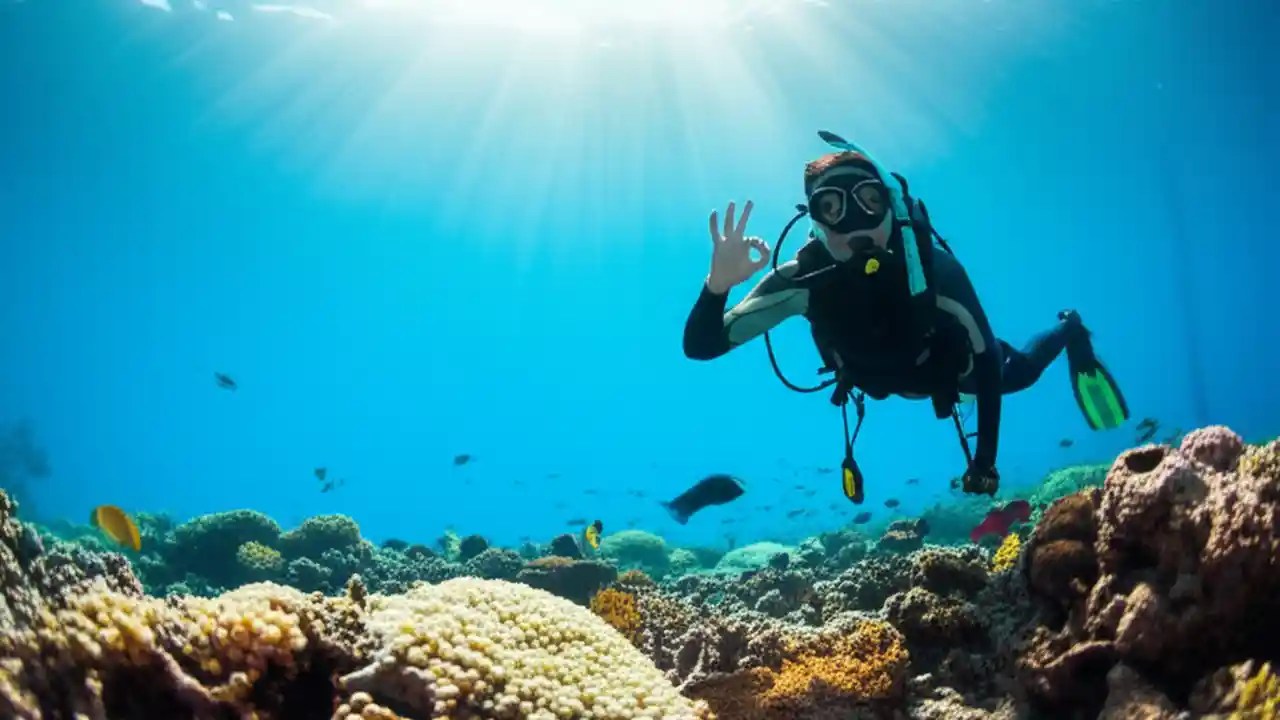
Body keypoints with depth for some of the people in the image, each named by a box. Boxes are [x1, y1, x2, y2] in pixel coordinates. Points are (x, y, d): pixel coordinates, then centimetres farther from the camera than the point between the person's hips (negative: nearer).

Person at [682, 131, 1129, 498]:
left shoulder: (932, 267, -45)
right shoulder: (804, 277, -41)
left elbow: (987, 361, -33)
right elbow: (700, 347, -44)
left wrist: (986, 458, -34)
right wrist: (719, 283, -63)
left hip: (950, 363, -3)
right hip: (883, 378, 3)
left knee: (1013, 374, 29)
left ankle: (1069, 333, 59)